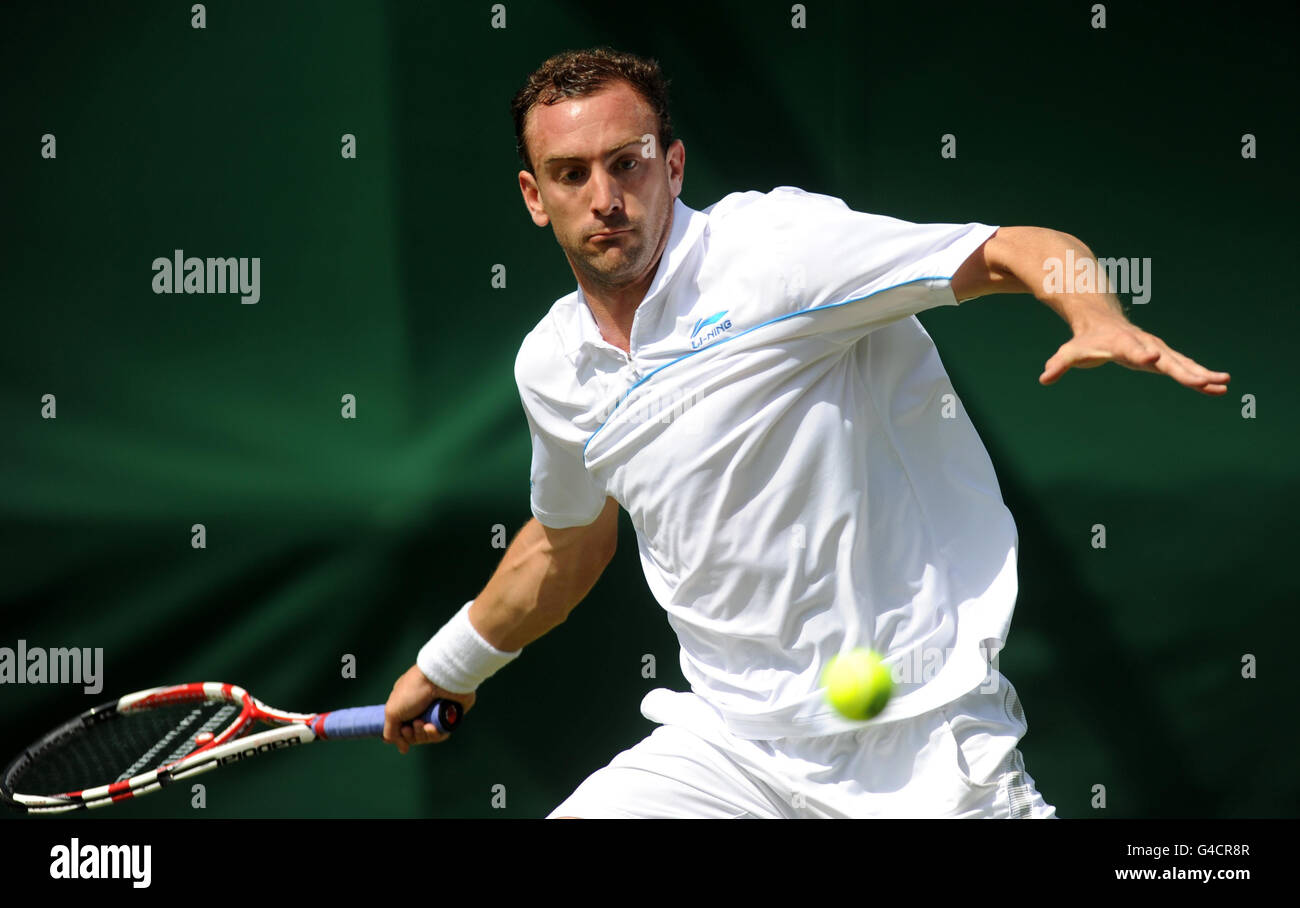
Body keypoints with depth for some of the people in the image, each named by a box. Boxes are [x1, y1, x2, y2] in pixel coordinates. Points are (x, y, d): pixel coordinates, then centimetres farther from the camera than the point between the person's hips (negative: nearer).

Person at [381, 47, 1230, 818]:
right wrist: (447, 665, 40)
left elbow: (1018, 251, -15)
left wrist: (1100, 319, -36)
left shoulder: (772, 241, -11)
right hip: (730, 748, 4)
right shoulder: (551, 367, 9)